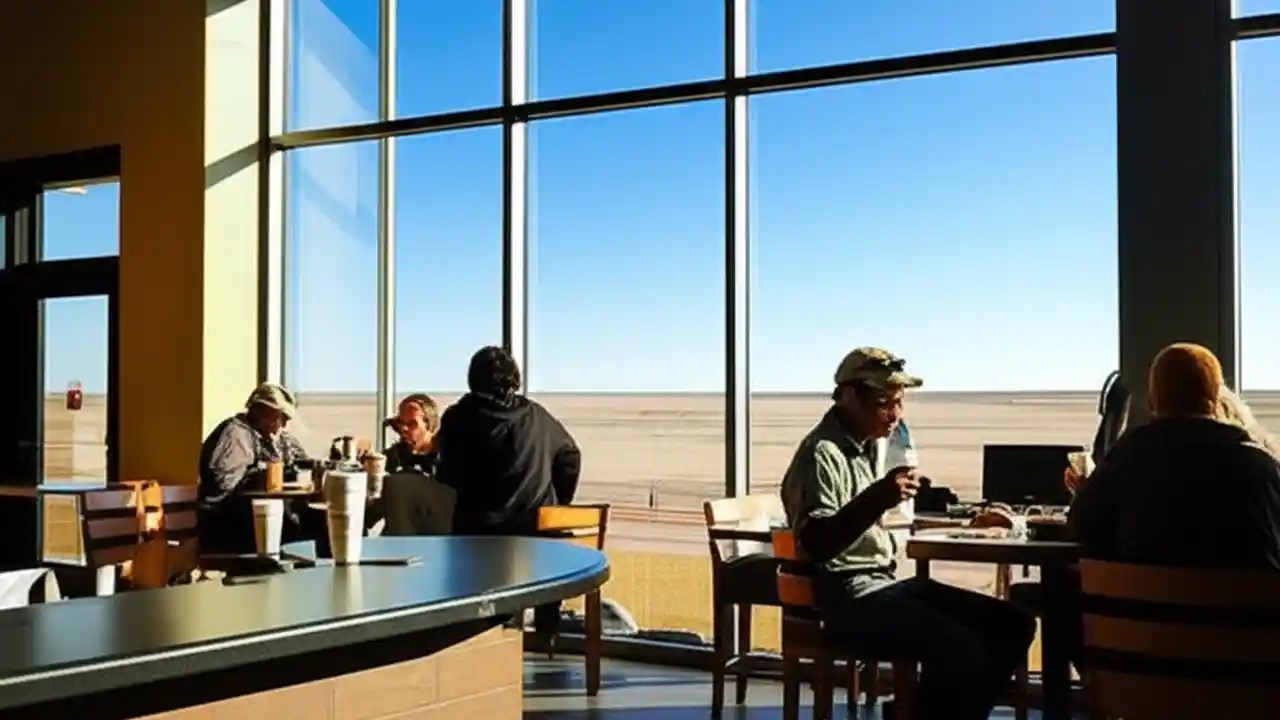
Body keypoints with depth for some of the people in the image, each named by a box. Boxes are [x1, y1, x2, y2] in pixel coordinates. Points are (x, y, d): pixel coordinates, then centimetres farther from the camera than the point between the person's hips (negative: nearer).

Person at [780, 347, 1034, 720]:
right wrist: (875, 499, -37)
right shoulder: (822, 453, -14)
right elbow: (815, 545, -26)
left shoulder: (876, 443, 15)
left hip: (886, 581, 9)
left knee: (1012, 624, 0)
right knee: (960, 649, -28)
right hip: (846, 596, -9)